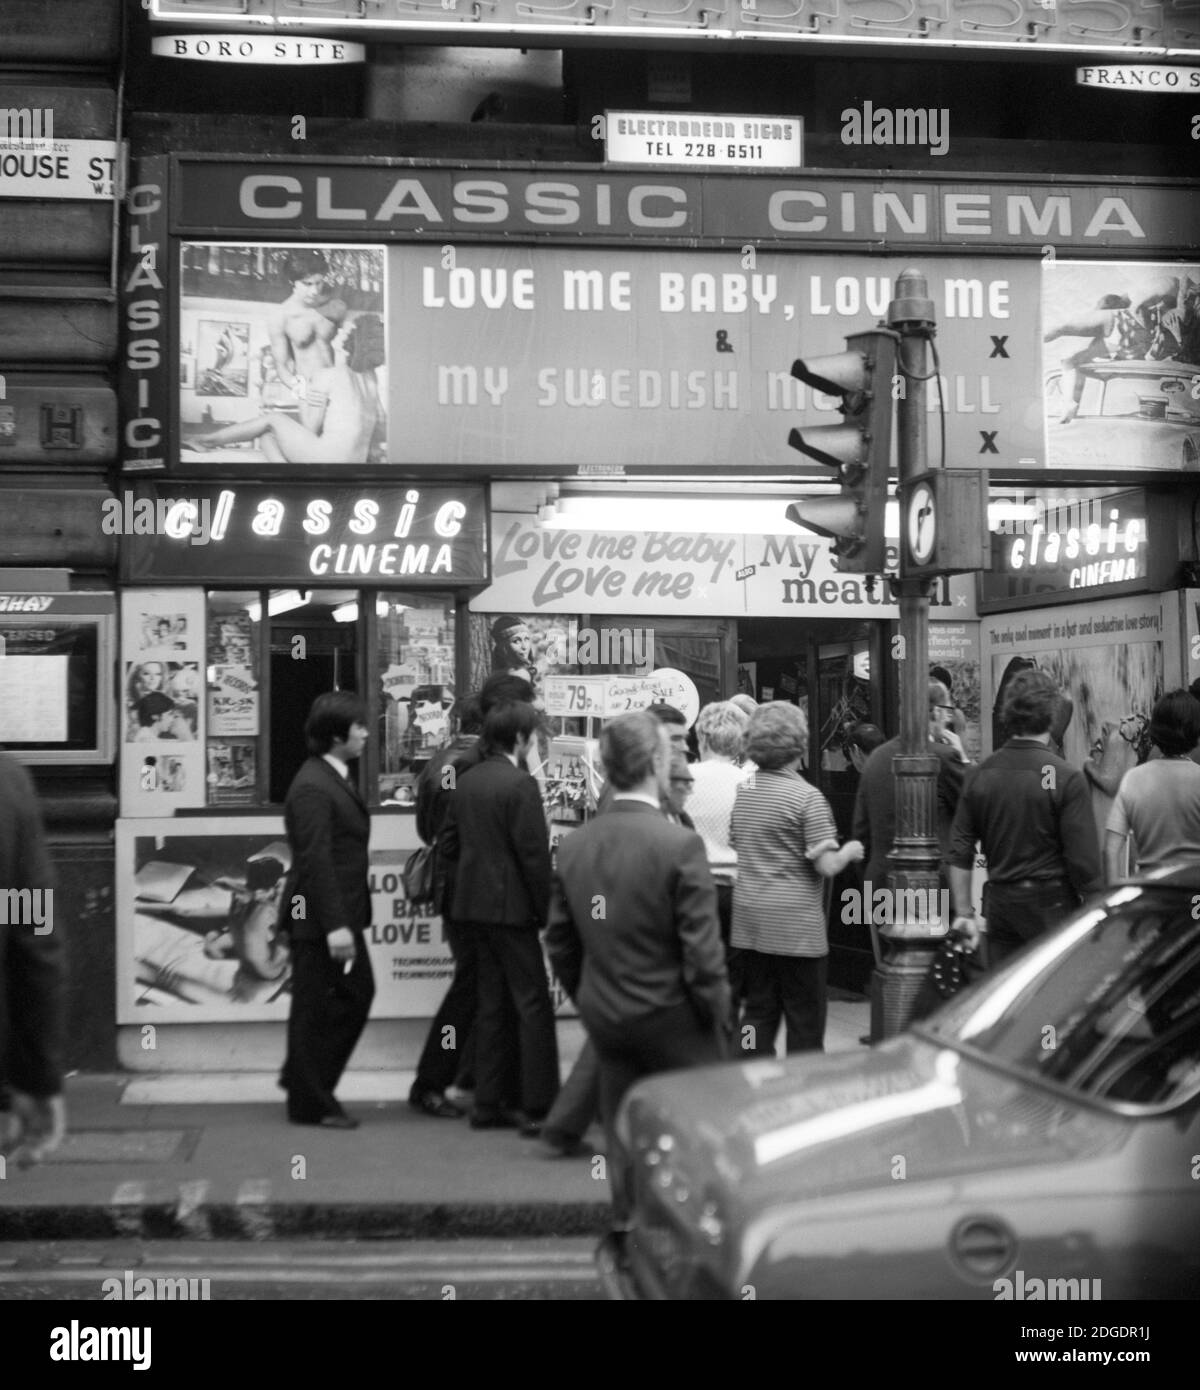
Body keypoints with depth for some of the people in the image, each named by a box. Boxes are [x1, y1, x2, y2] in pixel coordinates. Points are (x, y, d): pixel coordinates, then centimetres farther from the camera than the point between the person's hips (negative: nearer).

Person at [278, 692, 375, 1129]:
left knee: (358, 994, 16)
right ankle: (310, 1104, 13)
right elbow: (315, 860, -24)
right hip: (318, 919, -10)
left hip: (341, 915, 10)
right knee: (316, 1008, 1)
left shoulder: (337, 779, 13)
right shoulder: (312, 788, -19)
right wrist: (334, 925, -26)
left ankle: (301, 1078, 29)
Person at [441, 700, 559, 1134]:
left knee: (491, 1004, 14)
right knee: (534, 1005, -3)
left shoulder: (467, 781, 8)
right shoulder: (520, 784, -16)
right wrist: (546, 910, -9)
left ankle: (488, 1105, 19)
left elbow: (449, 843, 13)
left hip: (474, 904, 8)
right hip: (511, 907, -8)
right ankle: (537, 1110, -3)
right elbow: (534, 854, -17)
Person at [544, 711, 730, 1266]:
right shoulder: (679, 846, -20)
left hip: (604, 1014, 6)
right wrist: (717, 1015, -4)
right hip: (671, 1018, -5)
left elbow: (559, 942, 6)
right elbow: (702, 952, -18)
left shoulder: (573, 846, -2)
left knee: (624, 1128, 17)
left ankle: (628, 1232, 25)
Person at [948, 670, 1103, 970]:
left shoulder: (980, 774, 3)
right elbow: (1084, 861, -13)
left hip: (999, 903, 4)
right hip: (1051, 908, -4)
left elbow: (959, 853, 5)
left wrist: (964, 913, 12)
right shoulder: (1067, 778, -12)